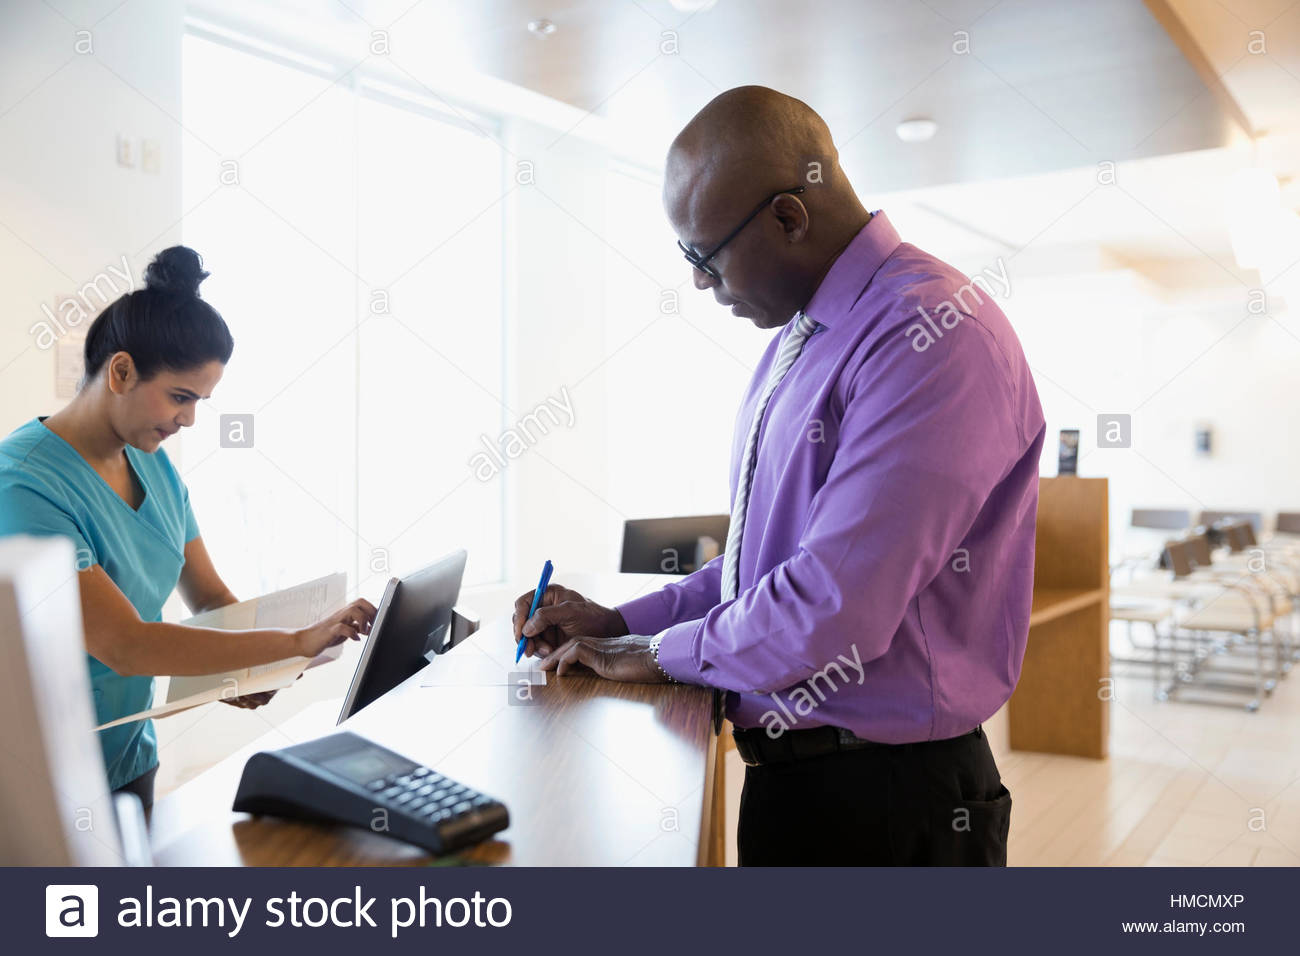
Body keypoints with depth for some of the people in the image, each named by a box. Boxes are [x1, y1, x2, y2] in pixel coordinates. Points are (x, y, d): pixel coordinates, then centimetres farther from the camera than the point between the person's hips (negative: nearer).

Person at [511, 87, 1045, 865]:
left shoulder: (933, 334, -22)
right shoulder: (797, 341, 9)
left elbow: (836, 608, -28)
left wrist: (661, 652, -13)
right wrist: (617, 623, 6)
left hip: (888, 800, -8)